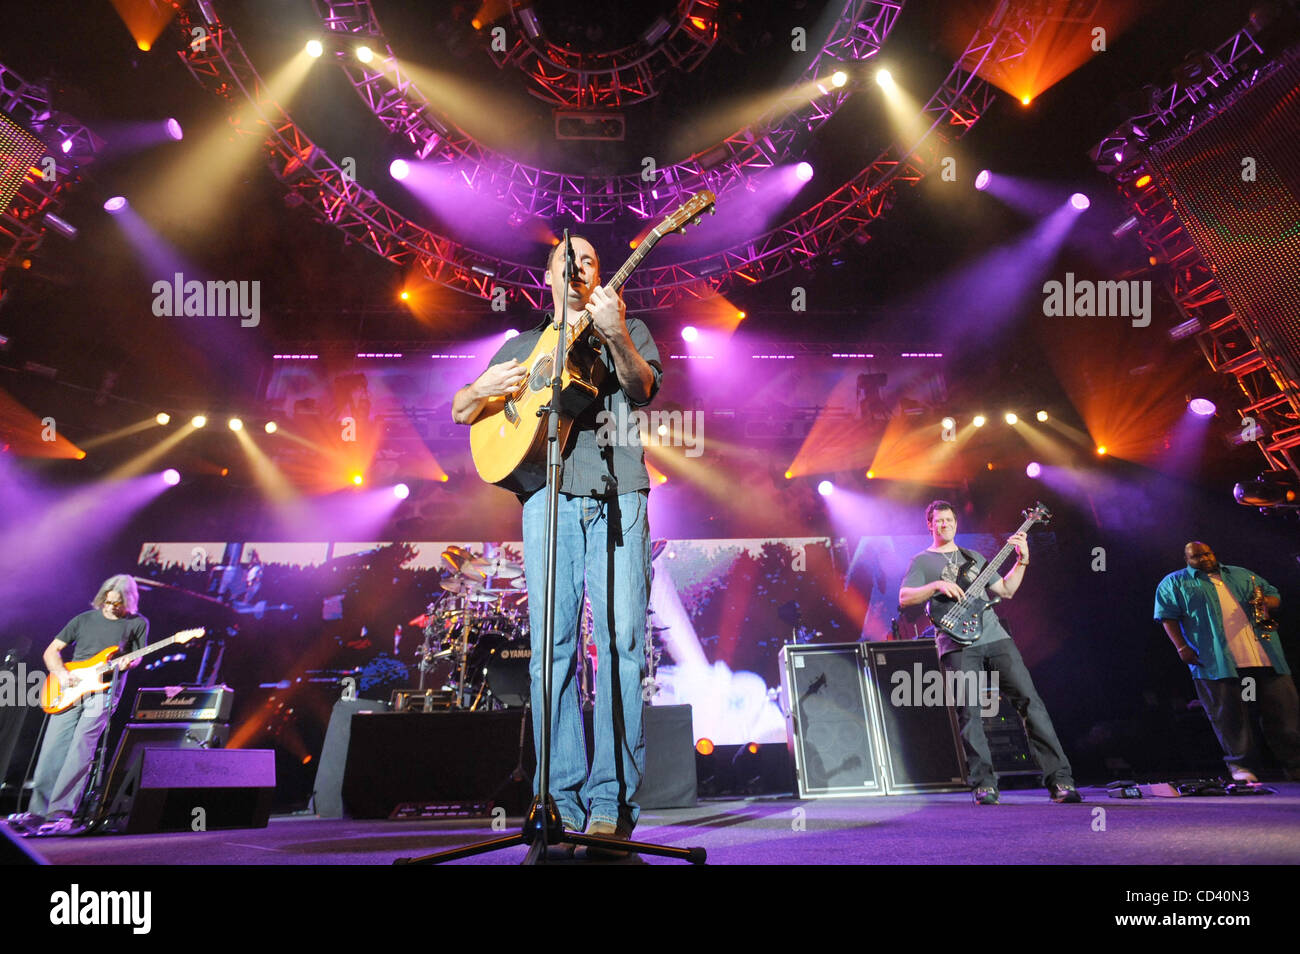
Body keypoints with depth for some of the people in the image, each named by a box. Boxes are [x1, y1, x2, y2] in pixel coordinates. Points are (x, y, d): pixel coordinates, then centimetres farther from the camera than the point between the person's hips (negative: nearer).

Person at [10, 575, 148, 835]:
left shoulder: (137, 624, 10)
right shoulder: (85, 619, 14)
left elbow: (137, 659, 13)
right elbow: (51, 650, 16)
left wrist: (131, 662, -12)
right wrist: (61, 674, -3)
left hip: (104, 690, -3)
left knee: (80, 752, -16)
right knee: (52, 750, -5)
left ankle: (61, 812, -17)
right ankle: (38, 812, 0)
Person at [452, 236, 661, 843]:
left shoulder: (627, 328, 22)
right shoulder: (523, 346, 26)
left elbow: (642, 388, 2)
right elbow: (459, 411, 23)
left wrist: (615, 335, -16)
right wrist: (485, 389, -1)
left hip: (618, 495, -1)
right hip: (549, 494, 2)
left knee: (622, 639, -11)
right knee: (552, 643, -6)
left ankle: (613, 800, -8)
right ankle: (564, 798, -1)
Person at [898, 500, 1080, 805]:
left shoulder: (974, 558, 25)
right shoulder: (922, 561, 11)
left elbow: (1006, 590, 24)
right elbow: (904, 598, -2)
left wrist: (1022, 560, 13)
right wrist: (937, 585, -14)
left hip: (995, 637, 4)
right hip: (958, 645, -4)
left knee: (1029, 701, -5)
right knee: (969, 714, -9)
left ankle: (1059, 780, -3)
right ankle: (984, 786, -1)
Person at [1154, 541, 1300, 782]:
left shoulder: (1241, 575, 24)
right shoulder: (1174, 583, 12)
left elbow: (1273, 594, 27)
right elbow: (1167, 616, 2)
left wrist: (1266, 602, 2)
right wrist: (1182, 647, -10)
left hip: (1265, 658, 3)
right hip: (1215, 662, -3)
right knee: (1229, 716, -4)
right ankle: (1240, 765, 6)